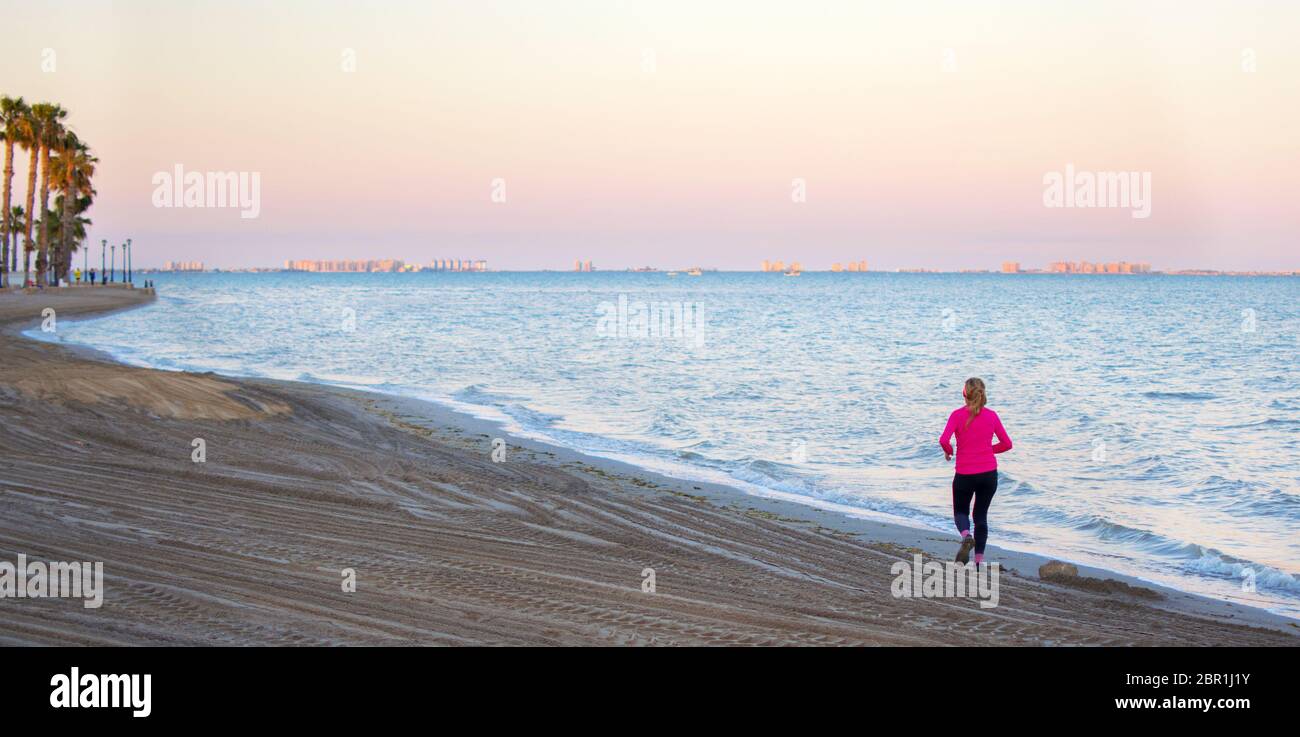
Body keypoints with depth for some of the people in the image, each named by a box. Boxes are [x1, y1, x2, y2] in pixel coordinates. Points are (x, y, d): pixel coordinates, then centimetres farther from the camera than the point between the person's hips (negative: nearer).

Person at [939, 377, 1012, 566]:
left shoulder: (958, 415, -7)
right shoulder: (991, 415, 1)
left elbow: (944, 440, -19)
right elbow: (1007, 443, 5)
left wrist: (948, 451, 2)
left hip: (965, 474, -2)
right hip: (989, 473, 2)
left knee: (960, 511, 17)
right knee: (981, 515, 15)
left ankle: (966, 535, -16)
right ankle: (979, 558, 8)